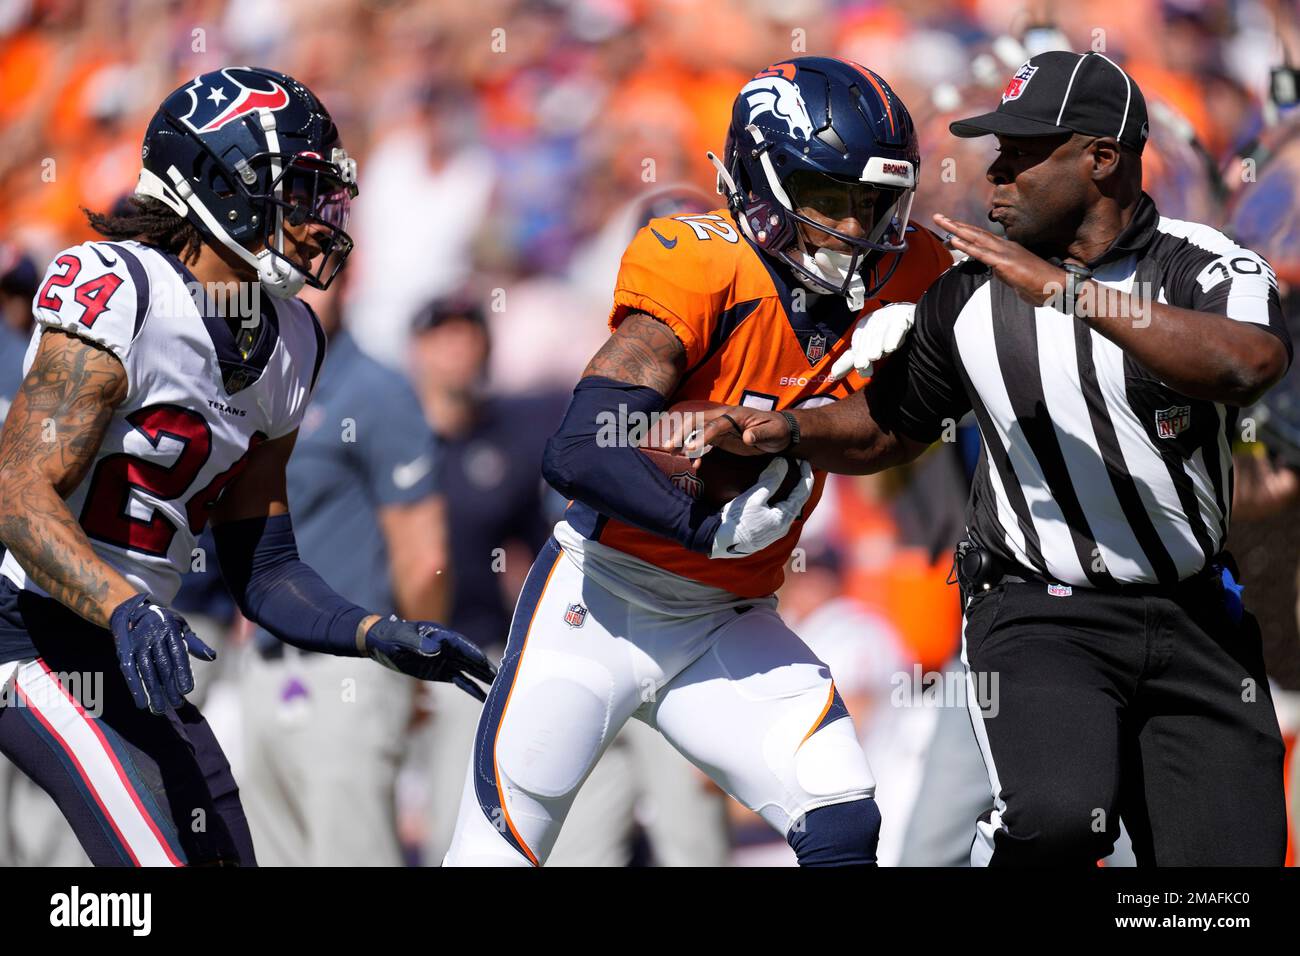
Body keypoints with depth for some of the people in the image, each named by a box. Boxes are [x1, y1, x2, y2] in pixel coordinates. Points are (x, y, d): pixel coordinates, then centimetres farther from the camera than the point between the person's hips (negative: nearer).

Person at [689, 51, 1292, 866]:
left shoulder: (1207, 269, -7)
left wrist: (1064, 290, -32)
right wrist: (788, 431, -1)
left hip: (1194, 621, 0)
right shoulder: (973, 295, 3)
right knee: (1056, 816, -28)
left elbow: (1247, 365, -31)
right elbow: (888, 429, 19)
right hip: (1039, 614, 0)